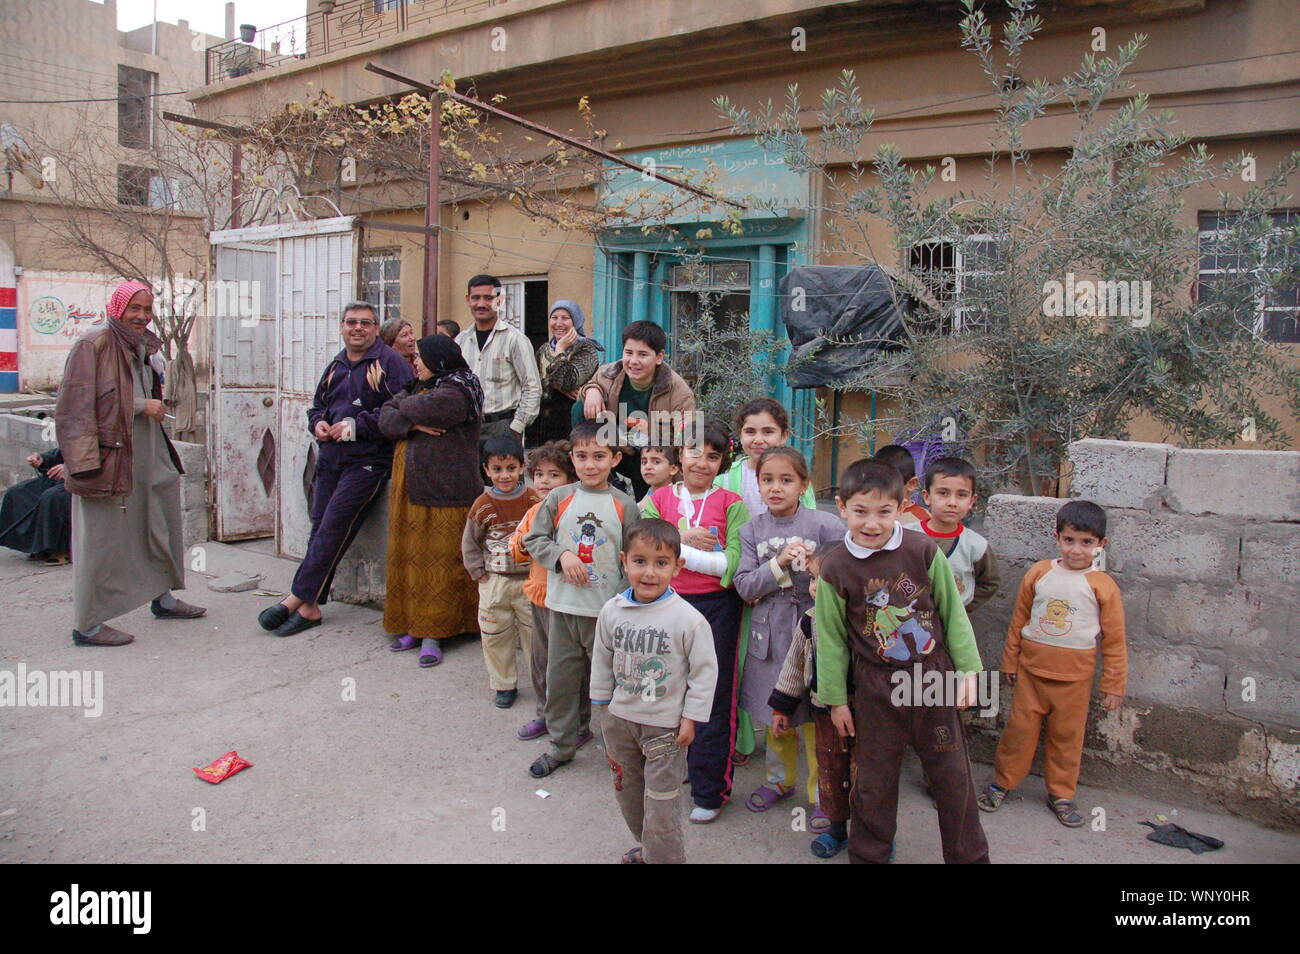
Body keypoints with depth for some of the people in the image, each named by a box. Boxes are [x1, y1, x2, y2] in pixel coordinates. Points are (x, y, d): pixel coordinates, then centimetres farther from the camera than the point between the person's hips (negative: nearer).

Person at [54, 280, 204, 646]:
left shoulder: (140, 346, 14)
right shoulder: (95, 343, -12)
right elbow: (78, 402, -17)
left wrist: (153, 401, 9)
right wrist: (141, 405, -19)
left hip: (146, 453, 9)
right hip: (108, 453, -9)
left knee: (161, 528, 16)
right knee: (101, 537, -2)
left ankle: (162, 598, 31)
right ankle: (87, 626, 8)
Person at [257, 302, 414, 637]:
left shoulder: (390, 362, -5)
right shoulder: (336, 366, 19)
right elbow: (317, 406, 29)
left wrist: (357, 426, -16)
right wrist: (318, 423, 5)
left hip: (368, 461, -7)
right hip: (329, 459, 7)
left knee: (333, 527, -12)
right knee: (319, 528, 4)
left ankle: (298, 599, -5)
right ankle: (310, 607, 9)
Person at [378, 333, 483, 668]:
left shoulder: (455, 393, -10)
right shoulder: (417, 387, 18)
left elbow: (418, 409, -21)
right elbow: (385, 418, 7)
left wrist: (404, 405, 2)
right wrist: (413, 424, -13)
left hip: (443, 492, -9)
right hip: (409, 489, 9)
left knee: (437, 562, -4)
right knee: (409, 557, 10)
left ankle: (432, 634, 2)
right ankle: (414, 626, 18)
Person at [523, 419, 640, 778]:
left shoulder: (624, 506, -4)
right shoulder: (559, 498, 0)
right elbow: (533, 539, 4)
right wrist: (562, 554, -14)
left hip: (608, 610, -2)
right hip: (563, 607, 2)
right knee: (560, 679, 12)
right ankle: (560, 745, 30)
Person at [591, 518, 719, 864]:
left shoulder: (688, 618, -19)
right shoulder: (612, 611, -5)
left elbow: (705, 670, -12)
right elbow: (602, 660, 8)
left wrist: (691, 718, -10)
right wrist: (601, 702, 11)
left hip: (665, 724, -5)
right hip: (620, 718, 5)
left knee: (660, 800, 3)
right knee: (627, 791, 21)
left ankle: (664, 857, 22)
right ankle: (647, 847, 43)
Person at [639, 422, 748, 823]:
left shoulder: (731, 504, -4)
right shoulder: (659, 499, 5)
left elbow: (733, 565, -16)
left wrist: (674, 549, -15)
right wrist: (683, 539, -19)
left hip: (717, 606, -3)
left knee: (714, 697, 3)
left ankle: (710, 790, 16)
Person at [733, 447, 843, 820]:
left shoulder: (825, 524, -8)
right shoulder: (752, 529, 1)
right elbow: (744, 586, -6)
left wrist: (815, 566, -23)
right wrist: (779, 564, -19)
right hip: (769, 633, 4)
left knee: (814, 719, 2)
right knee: (775, 714, 19)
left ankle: (822, 793, 21)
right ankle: (780, 779, 40)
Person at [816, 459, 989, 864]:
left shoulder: (923, 550, -9)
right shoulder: (835, 569, -9)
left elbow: (953, 612, 1)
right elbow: (831, 638, -2)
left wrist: (967, 669, 1)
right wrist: (836, 698, 2)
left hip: (935, 679, 1)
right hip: (876, 690, -1)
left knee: (953, 777, 14)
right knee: (874, 782, 12)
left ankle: (969, 856, 35)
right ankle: (868, 855, 32)